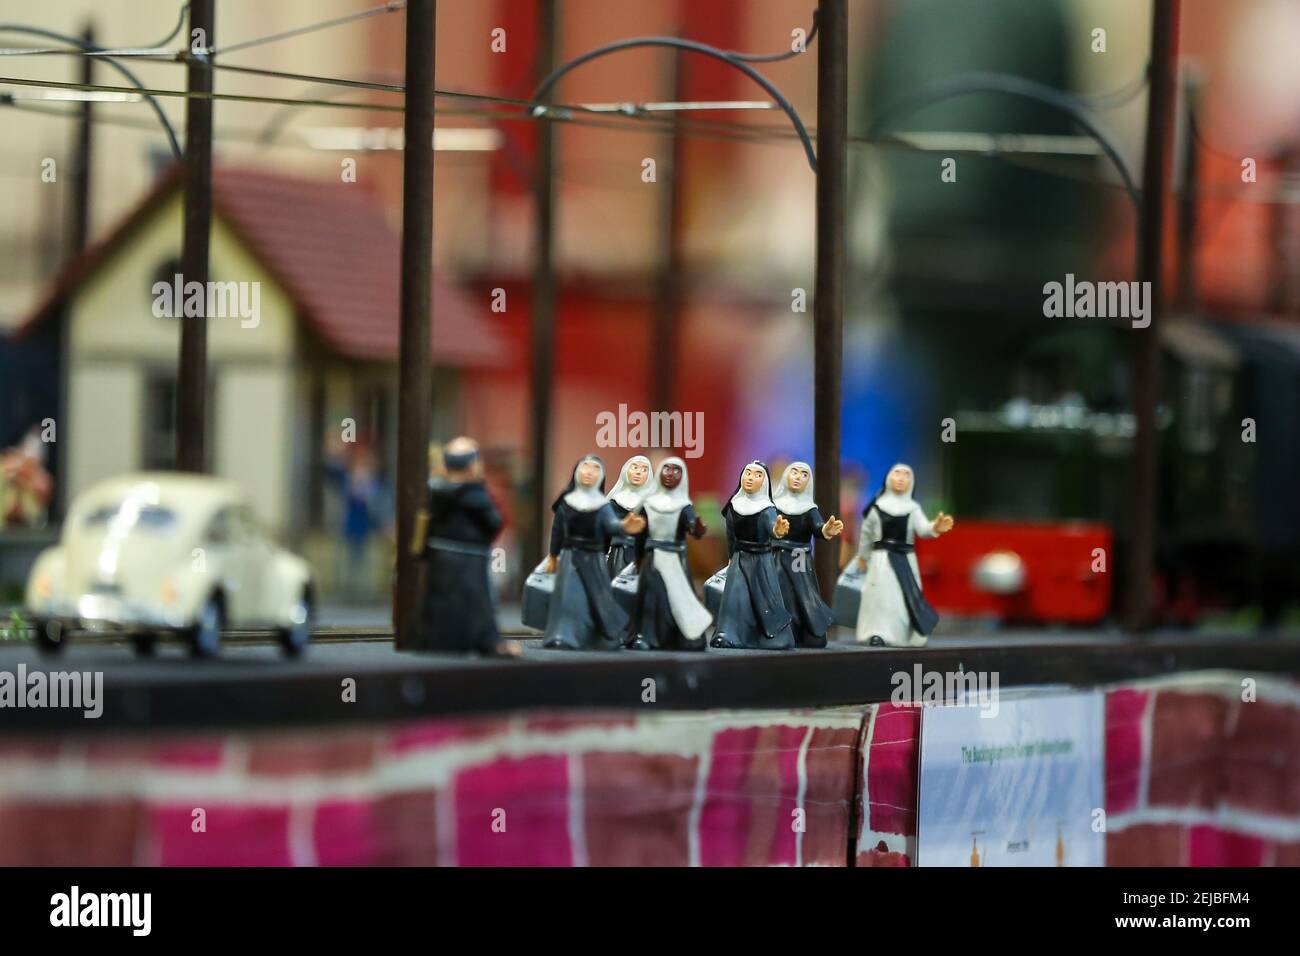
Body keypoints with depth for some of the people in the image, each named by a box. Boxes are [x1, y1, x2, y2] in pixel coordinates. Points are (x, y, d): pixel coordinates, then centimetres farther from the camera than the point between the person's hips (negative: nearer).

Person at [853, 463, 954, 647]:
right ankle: (879, 634, -9)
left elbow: (923, 529, -13)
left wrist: (936, 528, -35)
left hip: (905, 560, 1)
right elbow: (866, 532, 12)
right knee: (881, 597, -8)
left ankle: (905, 636, 2)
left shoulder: (912, 508, 2)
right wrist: (862, 557, 19)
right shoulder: (877, 507, 1)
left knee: (907, 598, -2)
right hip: (882, 559, -1)